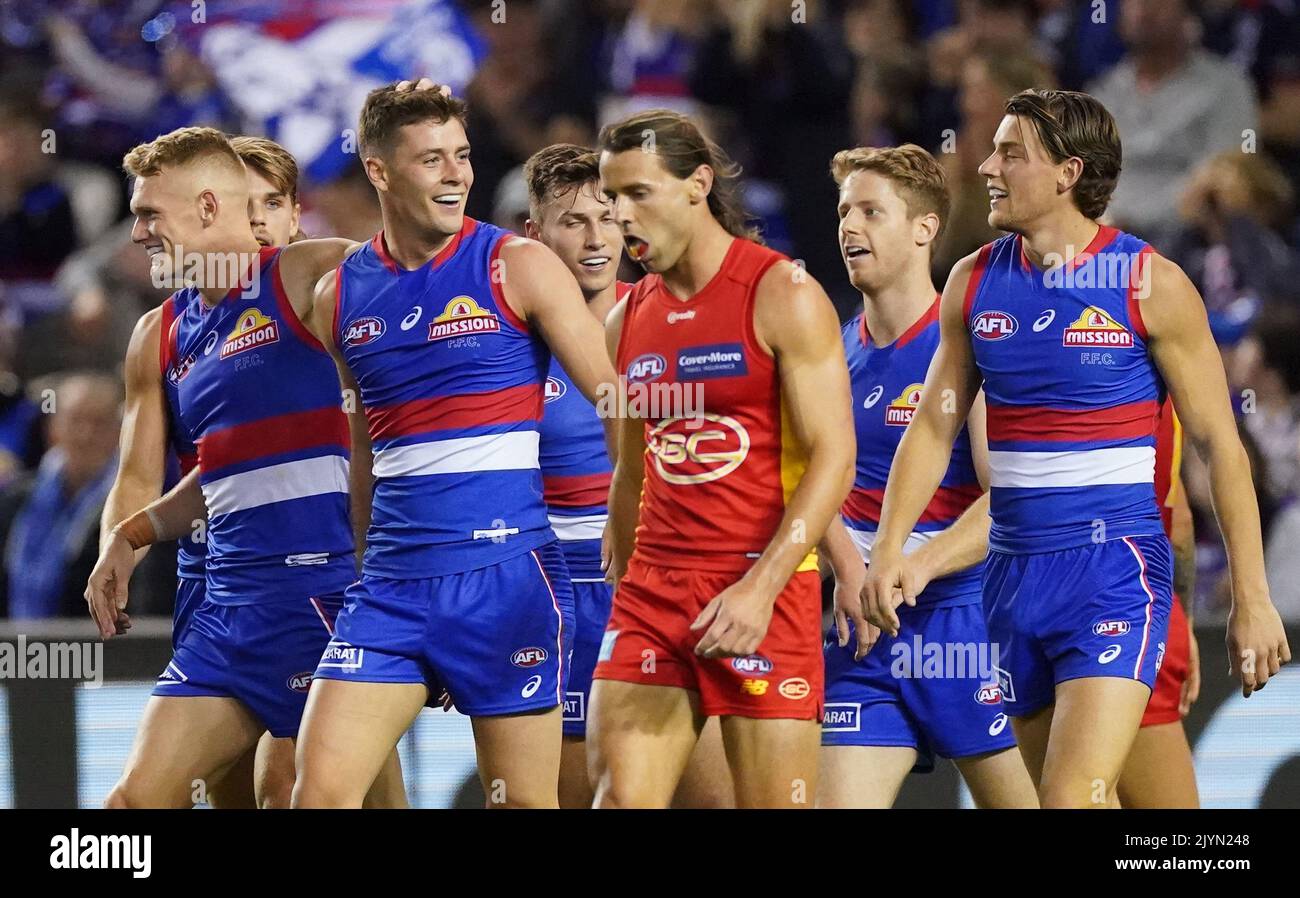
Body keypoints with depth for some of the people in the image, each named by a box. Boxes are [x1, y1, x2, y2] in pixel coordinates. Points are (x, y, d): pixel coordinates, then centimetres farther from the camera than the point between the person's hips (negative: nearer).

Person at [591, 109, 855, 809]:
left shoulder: (781, 296, -5)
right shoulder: (627, 322, 14)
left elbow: (834, 457, -11)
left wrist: (760, 589, -21)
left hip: (764, 587, -5)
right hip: (654, 587, 5)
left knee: (774, 800, -4)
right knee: (619, 796, -7)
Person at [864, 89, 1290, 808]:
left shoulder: (1150, 285, -6)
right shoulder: (973, 283, 7)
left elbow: (1219, 445, -3)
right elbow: (933, 426, 11)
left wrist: (1252, 600, -6)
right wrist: (889, 547, -4)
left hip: (1115, 567, -5)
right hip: (1013, 577, 5)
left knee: (1072, 801, -19)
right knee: (1079, 799, 11)